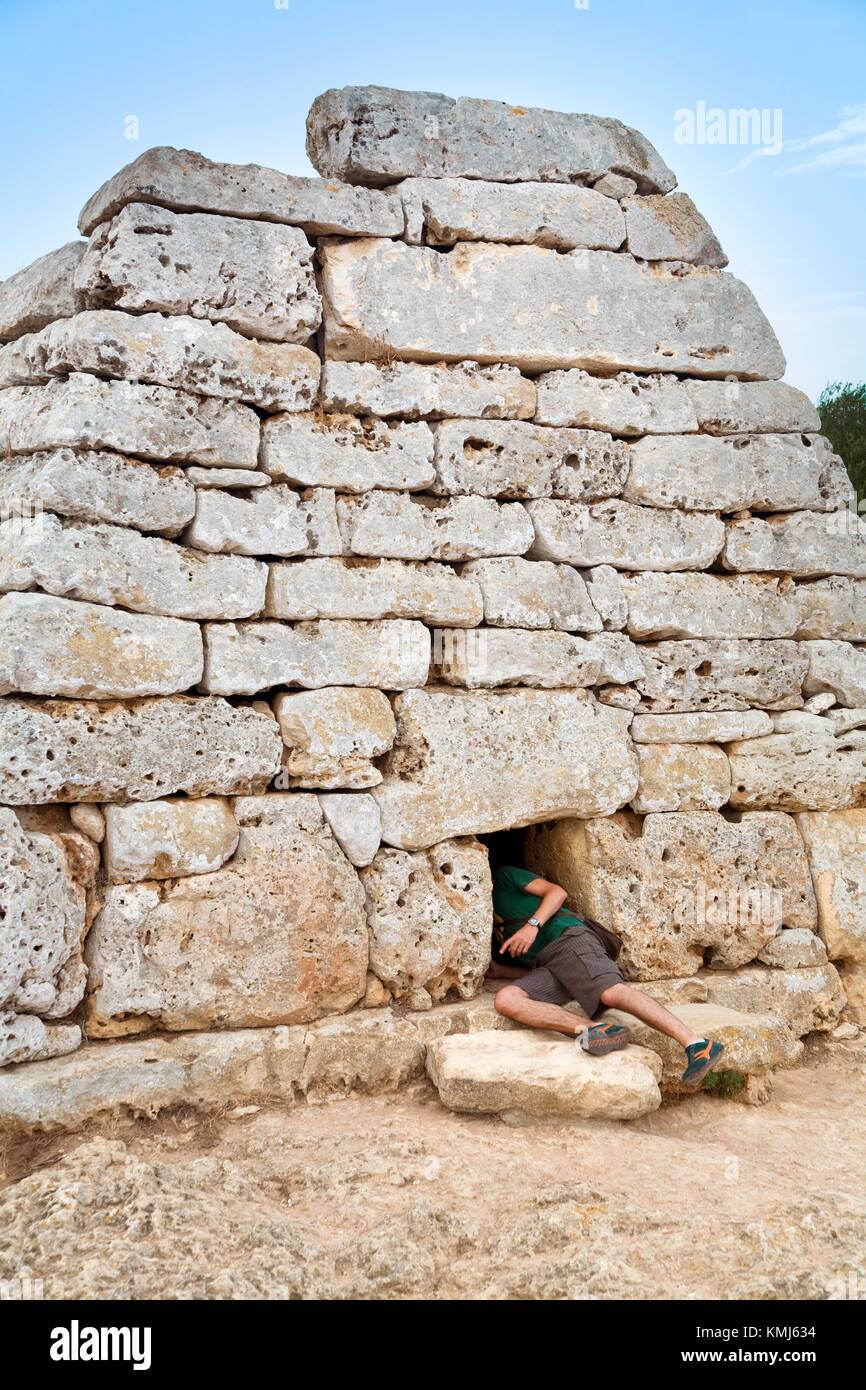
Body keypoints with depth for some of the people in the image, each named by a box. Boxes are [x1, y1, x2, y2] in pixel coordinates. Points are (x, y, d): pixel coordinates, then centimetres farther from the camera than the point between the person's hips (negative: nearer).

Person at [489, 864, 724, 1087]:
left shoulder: (502, 877, 21)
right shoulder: (493, 932, 36)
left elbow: (557, 892, 6)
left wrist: (533, 925, -9)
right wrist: (498, 970, 15)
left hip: (566, 937, -6)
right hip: (545, 967, 6)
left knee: (611, 993, -31)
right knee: (505, 999, -24)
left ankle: (698, 1046, -39)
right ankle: (590, 1030, -39)